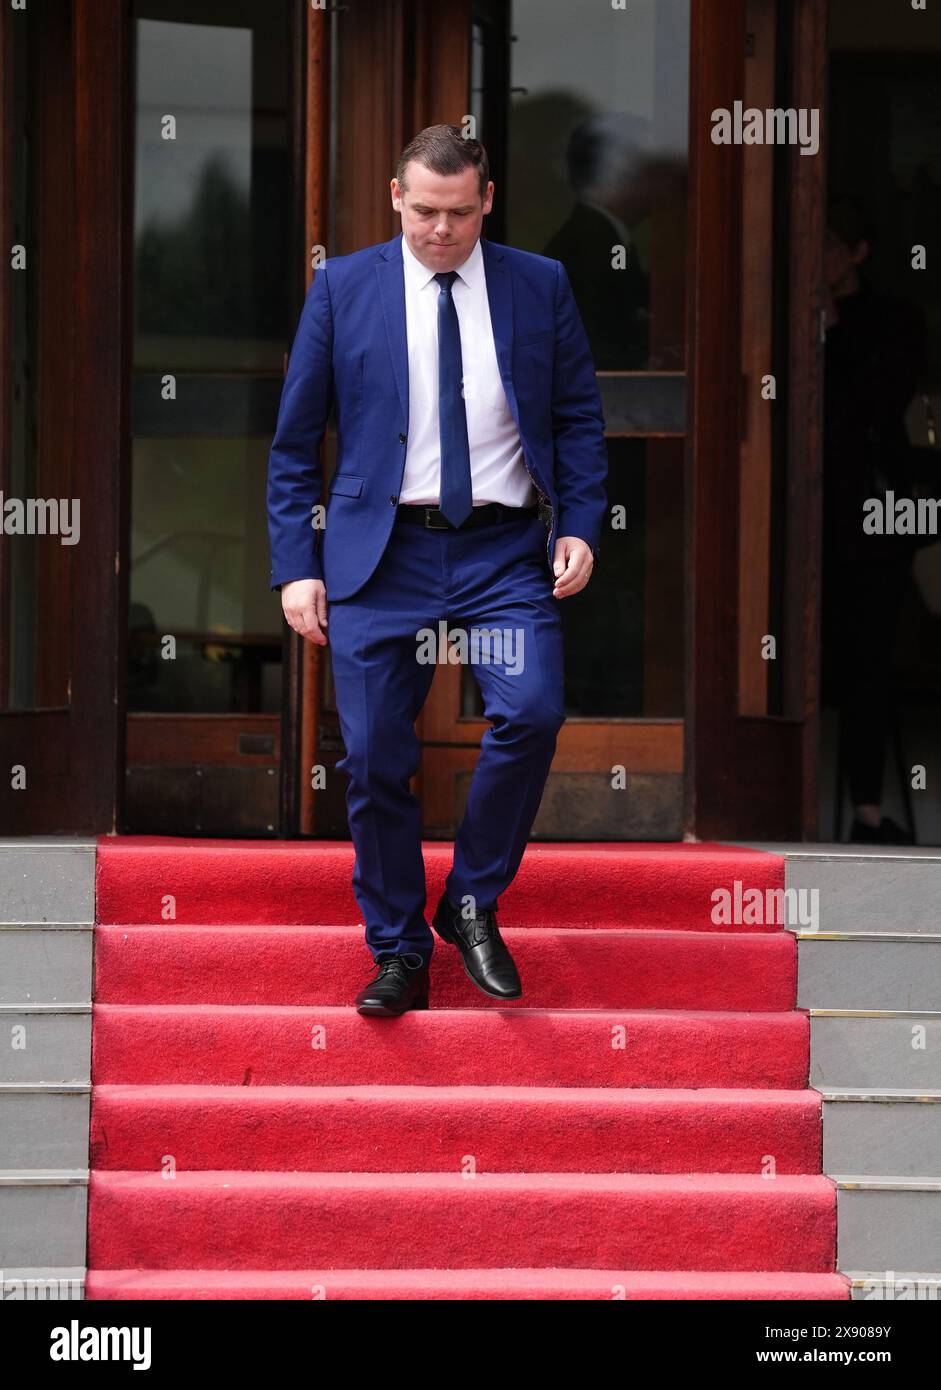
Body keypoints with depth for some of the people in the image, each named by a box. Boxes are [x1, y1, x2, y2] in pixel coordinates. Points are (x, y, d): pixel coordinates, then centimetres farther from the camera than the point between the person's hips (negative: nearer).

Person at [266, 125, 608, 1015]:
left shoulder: (539, 286, 7)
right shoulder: (342, 289, 5)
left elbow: (580, 418, 11)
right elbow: (295, 440, 6)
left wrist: (581, 526, -3)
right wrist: (296, 566, -1)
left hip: (506, 551, 0)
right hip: (382, 552, 0)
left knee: (532, 712, -22)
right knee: (374, 759, -2)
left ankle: (472, 904, -1)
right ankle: (398, 953, 14)